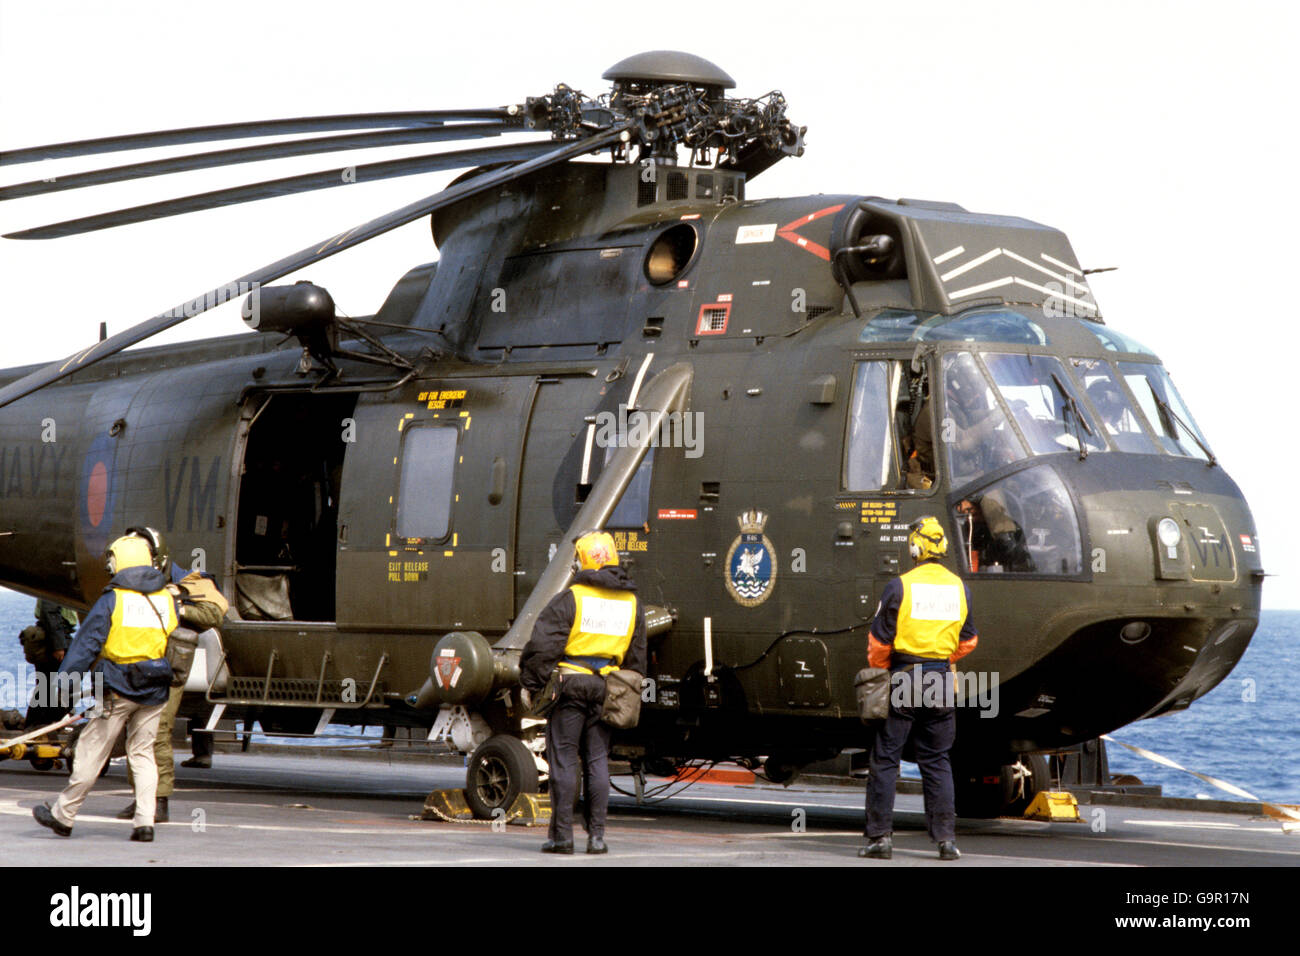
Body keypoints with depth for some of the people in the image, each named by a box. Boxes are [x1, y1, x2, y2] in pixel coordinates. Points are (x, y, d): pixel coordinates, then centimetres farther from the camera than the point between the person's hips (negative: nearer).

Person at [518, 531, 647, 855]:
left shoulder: (570, 599, -8)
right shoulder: (631, 603, 10)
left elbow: (542, 645, -13)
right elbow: (636, 658, 16)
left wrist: (530, 684, -4)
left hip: (570, 683, -5)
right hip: (606, 688, 5)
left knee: (563, 760, 0)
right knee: (597, 760, 9)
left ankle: (562, 835, -1)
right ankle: (597, 835, 6)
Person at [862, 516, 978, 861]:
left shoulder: (900, 586, -10)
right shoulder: (959, 588, 4)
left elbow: (879, 641, -6)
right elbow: (967, 641, 14)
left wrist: (878, 665, 15)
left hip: (903, 679, -4)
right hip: (941, 680, 4)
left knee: (885, 759, 3)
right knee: (937, 761, 10)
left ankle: (880, 836, 0)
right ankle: (946, 838, 6)